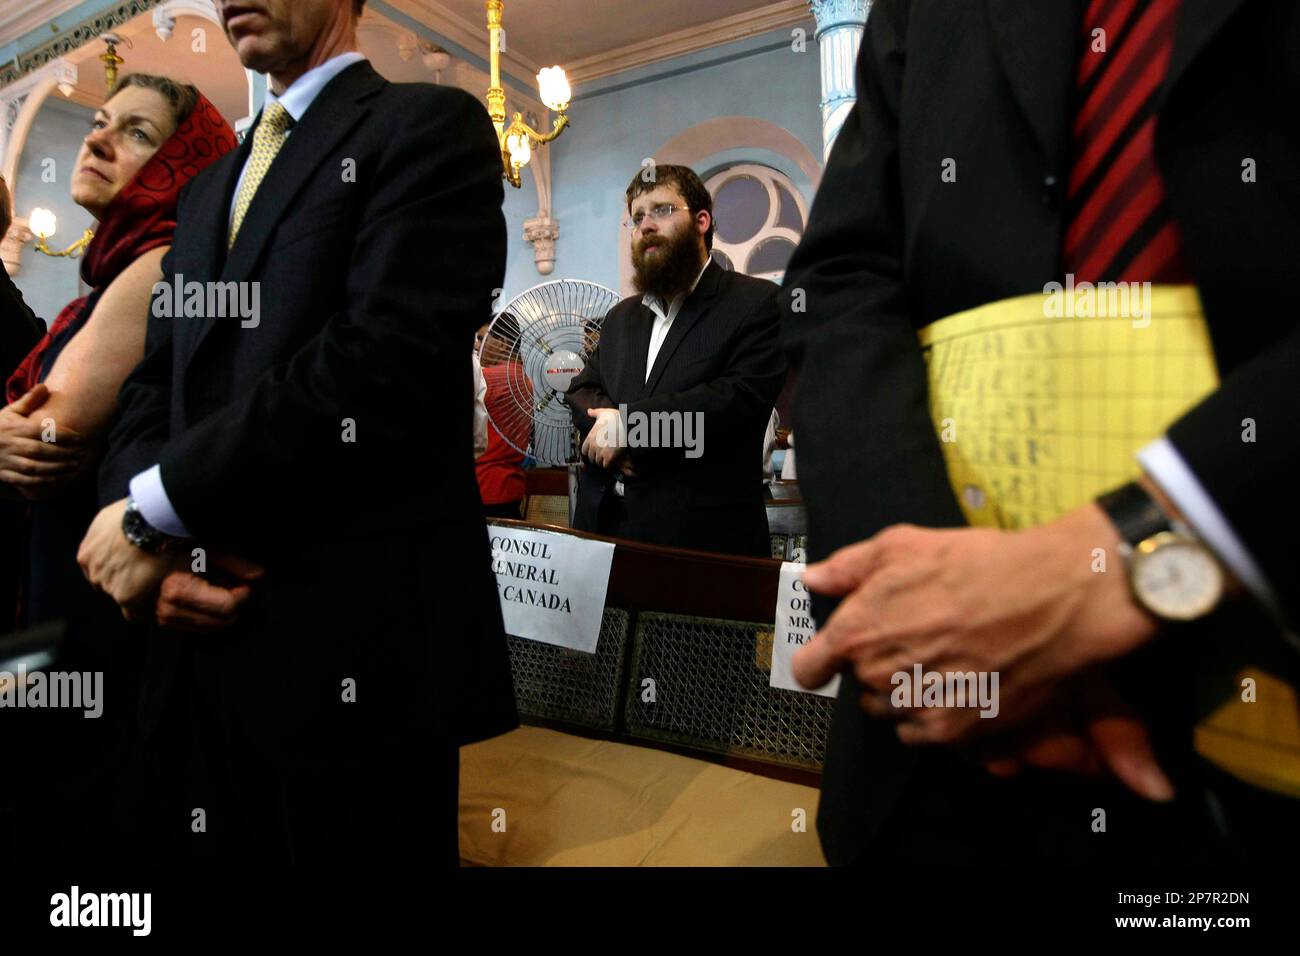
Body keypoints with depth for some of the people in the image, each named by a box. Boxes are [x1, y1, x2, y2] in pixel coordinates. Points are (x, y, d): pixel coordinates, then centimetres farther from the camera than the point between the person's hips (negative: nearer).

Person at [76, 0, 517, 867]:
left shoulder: (431, 125, -2)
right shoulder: (211, 188, 22)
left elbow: (388, 358, -17)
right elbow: (155, 386, 15)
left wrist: (155, 507, -11)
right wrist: (157, 544, -4)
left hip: (352, 631, -7)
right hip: (204, 631, 7)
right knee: (205, 844, 18)